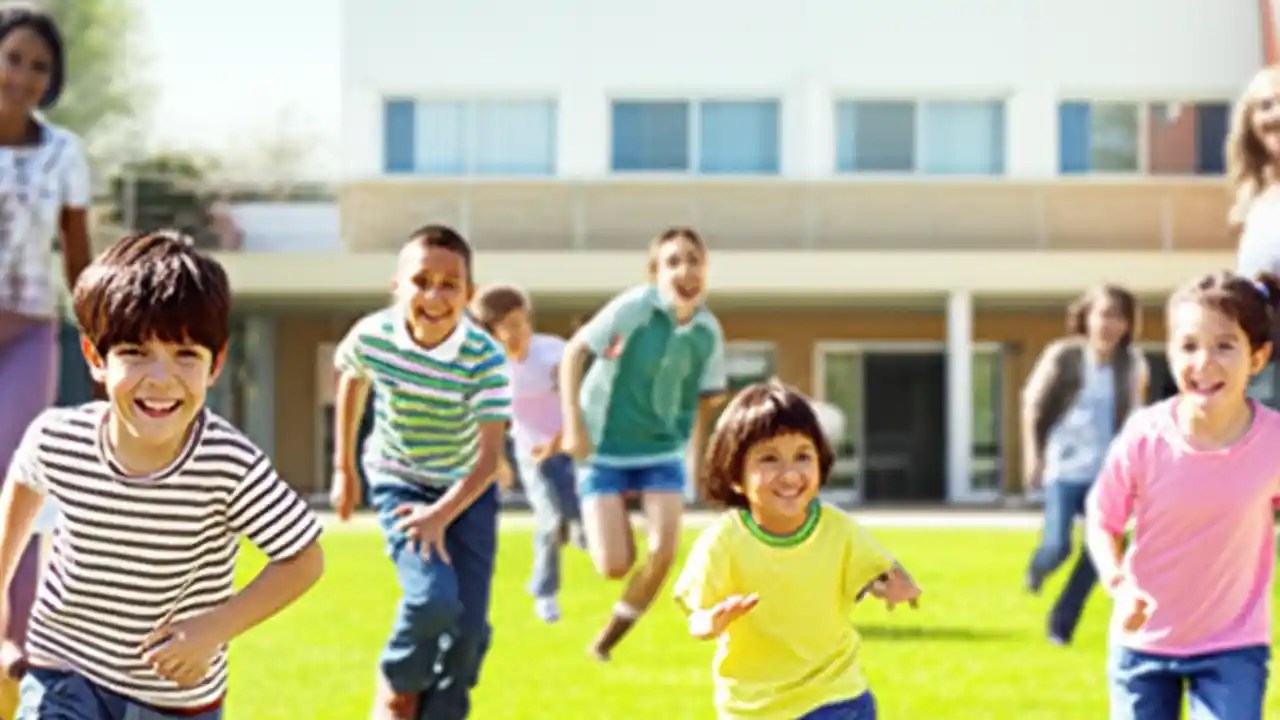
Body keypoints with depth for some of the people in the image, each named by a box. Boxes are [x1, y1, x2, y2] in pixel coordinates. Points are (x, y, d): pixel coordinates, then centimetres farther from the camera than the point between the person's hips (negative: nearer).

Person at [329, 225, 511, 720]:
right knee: (434, 598, -22)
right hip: (400, 481, -1)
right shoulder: (371, 337, -21)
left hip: (468, 489, 1)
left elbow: (491, 456, -24)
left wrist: (443, 514, -36)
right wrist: (344, 468, 11)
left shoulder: (485, 358, -27)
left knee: (469, 626, -2)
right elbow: (352, 381, 4)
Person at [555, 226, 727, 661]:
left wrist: (699, 458, 11)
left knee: (664, 551, -13)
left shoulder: (709, 331, -5)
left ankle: (608, 639, 10)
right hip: (604, 450, -4)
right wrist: (573, 424, -17)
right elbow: (574, 352, -12)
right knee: (615, 566, -12)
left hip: (663, 451, 4)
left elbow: (707, 399, 10)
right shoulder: (633, 308, -19)